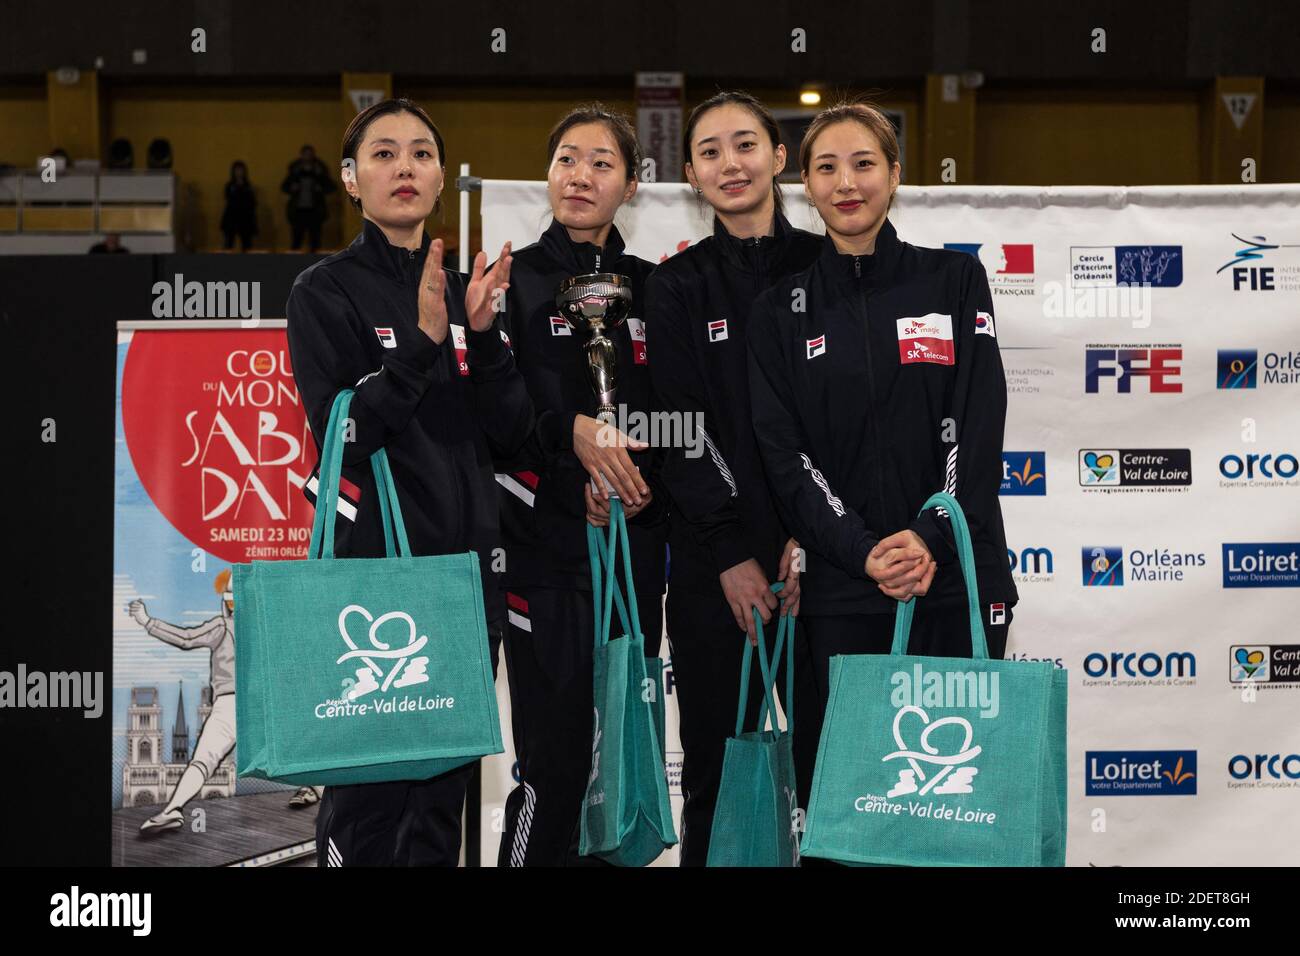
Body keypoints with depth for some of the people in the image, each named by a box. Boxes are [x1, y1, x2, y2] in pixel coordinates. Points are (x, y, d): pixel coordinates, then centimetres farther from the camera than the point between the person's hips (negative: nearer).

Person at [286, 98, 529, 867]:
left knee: (446, 789, 10)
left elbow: (511, 433, 3)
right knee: (370, 793, -5)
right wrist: (424, 341, -21)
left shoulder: (465, 290, 13)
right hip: (372, 566, -5)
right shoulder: (327, 293, -2)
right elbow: (343, 432, -14)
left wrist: (484, 334, -10)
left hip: (467, 566, 5)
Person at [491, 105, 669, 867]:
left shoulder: (652, 289, 12)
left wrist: (631, 475, -8)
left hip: (636, 545, 4)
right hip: (545, 551, -4)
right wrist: (571, 433, -24)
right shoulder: (513, 281, 2)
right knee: (556, 760, -6)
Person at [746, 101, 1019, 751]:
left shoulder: (954, 280, 6)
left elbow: (979, 422, -1)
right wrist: (862, 551, -13)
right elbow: (783, 453, 0)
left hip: (956, 577, 0)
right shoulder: (781, 311, 8)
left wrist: (930, 539, -14)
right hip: (841, 591, 1)